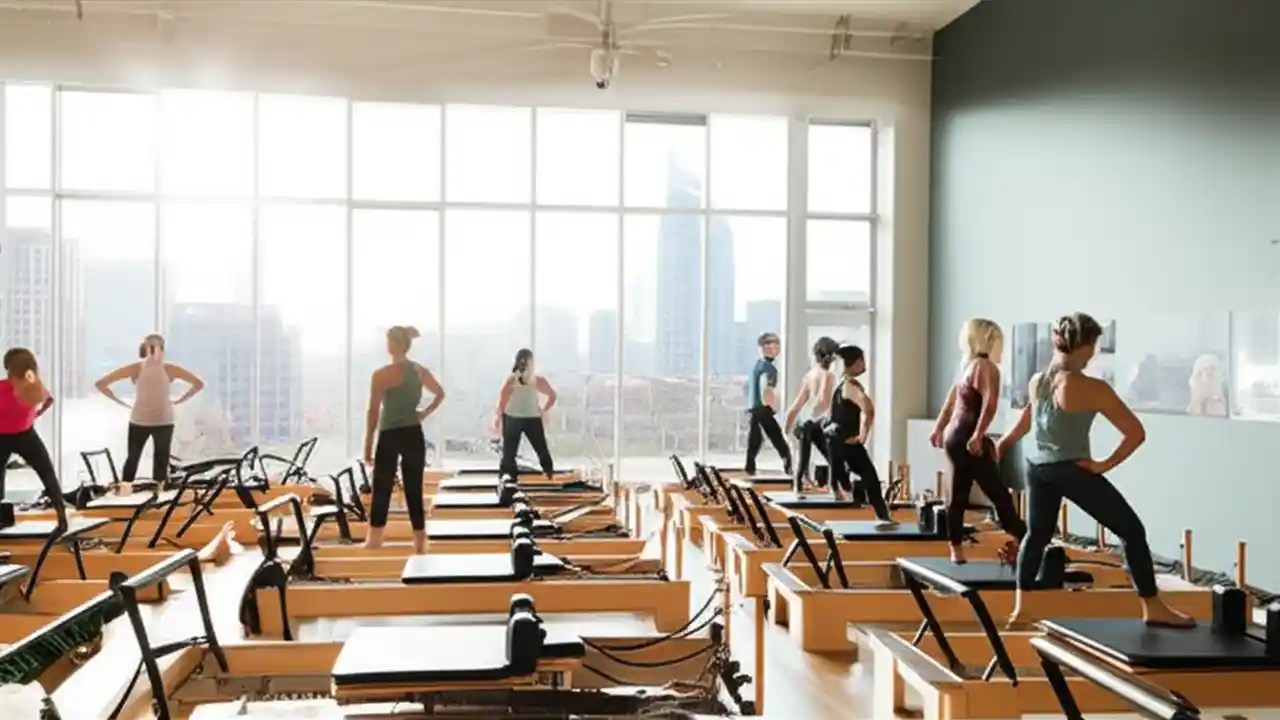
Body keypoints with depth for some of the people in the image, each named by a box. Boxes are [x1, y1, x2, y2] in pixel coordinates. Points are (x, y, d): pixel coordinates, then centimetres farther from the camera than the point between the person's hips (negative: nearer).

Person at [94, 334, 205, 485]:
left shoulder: (136, 368, -2)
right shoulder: (169, 368, -2)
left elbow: (100, 384, -4)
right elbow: (199, 384, -2)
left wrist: (120, 402, 0)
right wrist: (178, 401, 1)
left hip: (139, 420, 1)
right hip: (163, 421, -1)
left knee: (132, 459, 16)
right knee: (161, 463, 6)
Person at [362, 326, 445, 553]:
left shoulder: (381, 375, -11)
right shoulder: (421, 372, 6)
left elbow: (373, 412, -8)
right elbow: (440, 394, 23)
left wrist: (368, 445, -3)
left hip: (390, 437, -5)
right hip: (414, 436, 5)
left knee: (381, 492, 3)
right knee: (414, 491, 8)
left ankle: (374, 543, 5)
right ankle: (420, 545, 11)